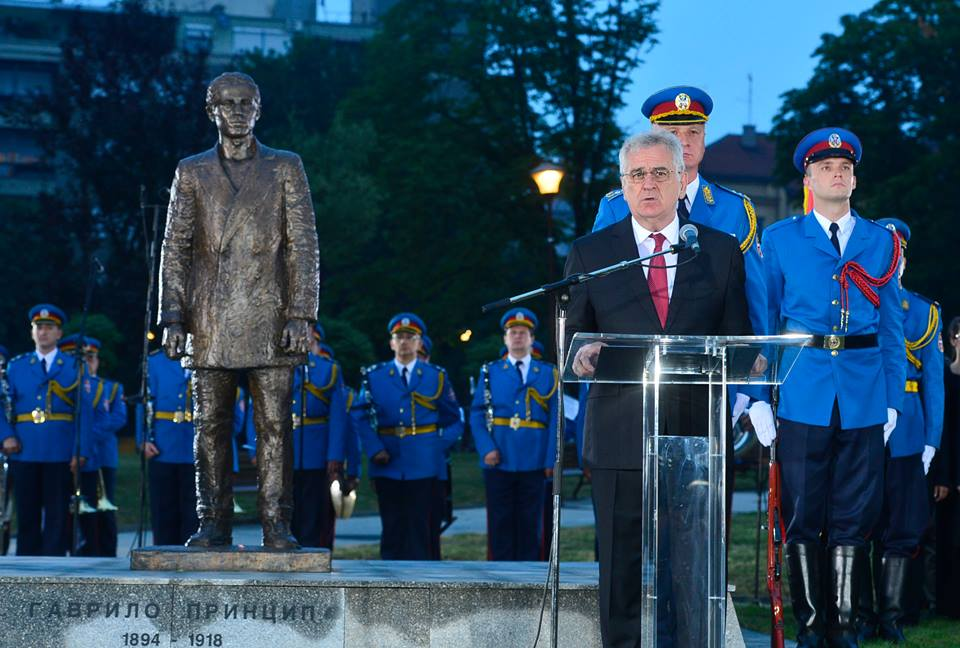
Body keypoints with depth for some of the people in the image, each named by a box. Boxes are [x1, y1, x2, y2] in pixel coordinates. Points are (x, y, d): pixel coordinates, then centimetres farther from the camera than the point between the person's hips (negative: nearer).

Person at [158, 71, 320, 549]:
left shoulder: (286, 168, 9)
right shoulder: (192, 173, 13)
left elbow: (304, 246, 4)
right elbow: (174, 250, 10)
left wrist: (302, 314, -5)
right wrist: (173, 318, 1)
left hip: (268, 320, -1)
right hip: (209, 325, 2)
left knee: (274, 425, -3)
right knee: (211, 427, 3)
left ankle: (276, 525, 0)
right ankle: (214, 524, 8)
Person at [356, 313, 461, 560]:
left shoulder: (436, 376, 7)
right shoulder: (374, 376, 7)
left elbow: (452, 417, 14)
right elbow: (363, 417, 3)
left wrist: (438, 444, 5)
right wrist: (374, 449, -9)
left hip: (423, 465, 0)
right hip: (387, 466, 0)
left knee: (419, 528, 0)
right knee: (392, 528, 3)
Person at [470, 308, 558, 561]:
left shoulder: (548, 374, 8)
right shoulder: (490, 372, 9)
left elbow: (555, 419, 4)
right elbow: (477, 414, 4)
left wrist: (551, 460, -4)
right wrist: (486, 449, -10)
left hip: (534, 463, 0)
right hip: (499, 462, 0)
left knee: (530, 524, 4)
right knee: (500, 523, 2)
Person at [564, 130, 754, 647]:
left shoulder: (722, 251, 10)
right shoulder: (590, 253, 9)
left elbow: (736, 339, 10)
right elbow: (572, 337, 10)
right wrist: (583, 354, -13)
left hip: (696, 430, 1)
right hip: (620, 433, 0)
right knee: (622, 562, 1)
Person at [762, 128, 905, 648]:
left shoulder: (882, 242, 12)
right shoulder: (780, 239, 7)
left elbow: (891, 327, 11)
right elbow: (764, 321, 6)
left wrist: (892, 400, 4)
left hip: (863, 401, 1)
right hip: (802, 395, -1)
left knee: (853, 517, 4)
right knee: (802, 516, 2)